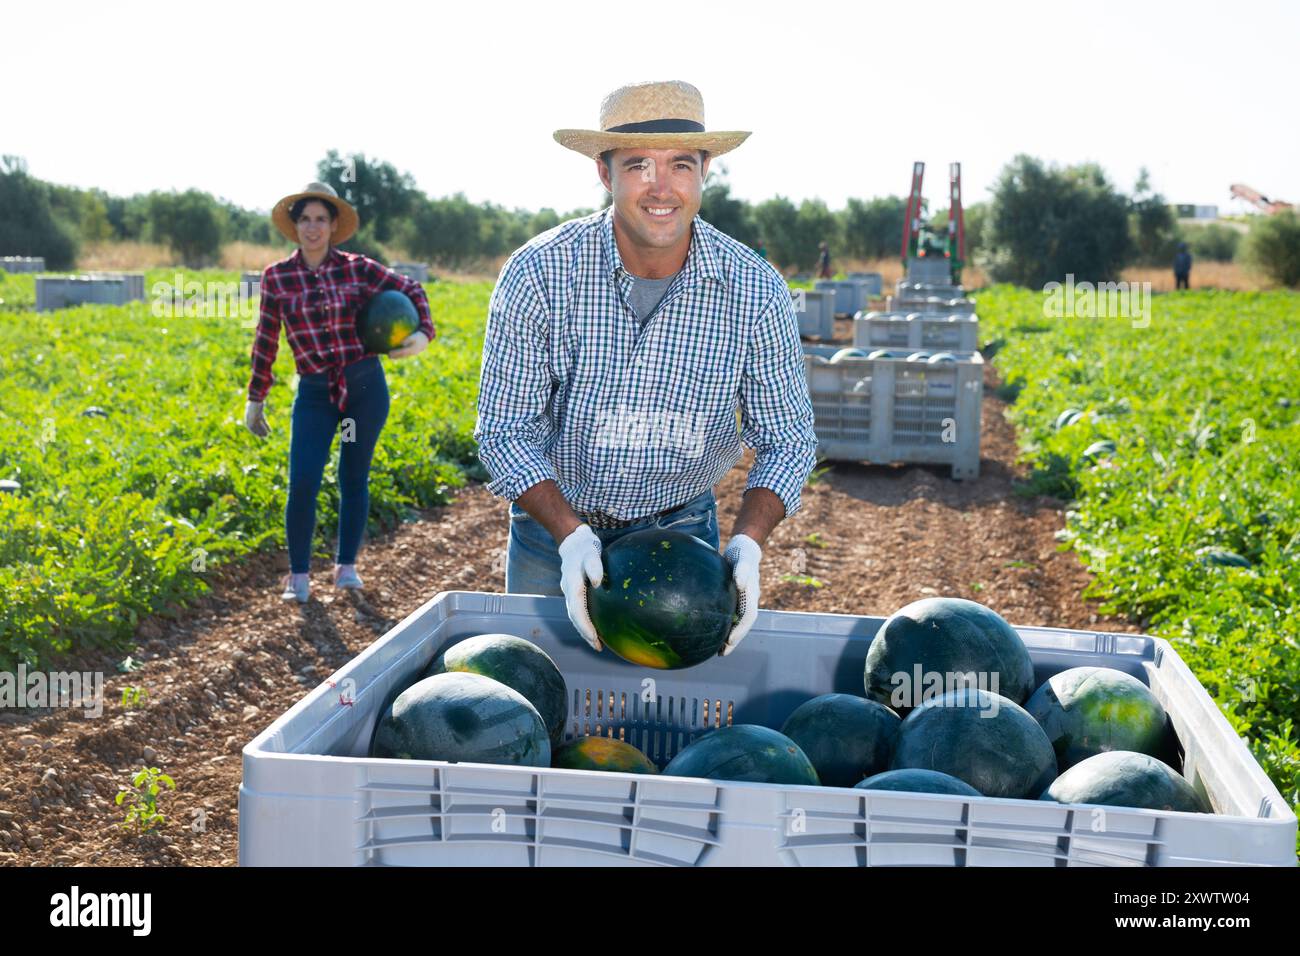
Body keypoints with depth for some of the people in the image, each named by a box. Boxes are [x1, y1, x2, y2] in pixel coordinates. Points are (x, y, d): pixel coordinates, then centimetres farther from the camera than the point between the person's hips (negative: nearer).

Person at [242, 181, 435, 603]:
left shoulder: (356, 268, -1)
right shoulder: (276, 277, 0)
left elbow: (411, 289, 9)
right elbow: (266, 341, 7)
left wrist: (424, 333, -8)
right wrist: (255, 398, 10)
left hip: (366, 386, 0)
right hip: (314, 394, 0)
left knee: (354, 479, 8)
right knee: (303, 484, -10)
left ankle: (346, 566, 25)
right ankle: (298, 575, 7)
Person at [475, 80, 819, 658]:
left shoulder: (754, 290, -16)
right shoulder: (537, 274, -19)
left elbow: (788, 440, -8)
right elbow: (504, 432, -15)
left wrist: (748, 542, -25)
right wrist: (571, 536, -28)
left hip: (681, 529, 0)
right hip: (552, 523, 0)